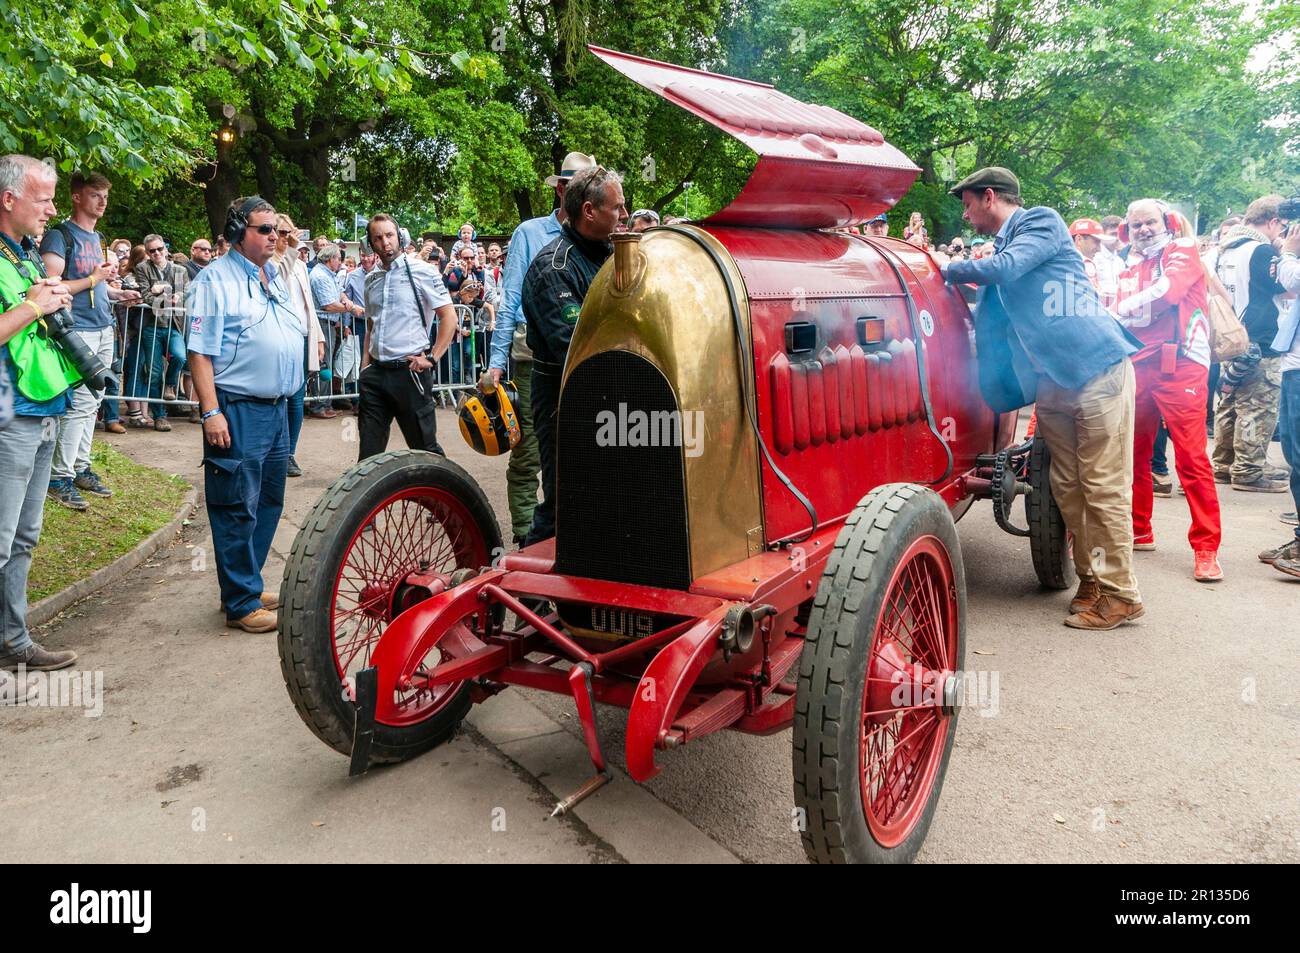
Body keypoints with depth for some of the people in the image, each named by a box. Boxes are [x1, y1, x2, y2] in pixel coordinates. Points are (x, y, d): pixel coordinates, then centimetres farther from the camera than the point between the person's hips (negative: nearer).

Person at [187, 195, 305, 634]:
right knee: (238, 510, -2)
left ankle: (248, 584, 28)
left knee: (268, 504, 15)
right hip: (238, 411, -8)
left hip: (278, 408, 8)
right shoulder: (215, 278, -7)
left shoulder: (276, 276, 16)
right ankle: (241, 604, 6)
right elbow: (200, 351, -13)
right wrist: (211, 412, -19)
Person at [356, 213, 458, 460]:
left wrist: (432, 358, -12)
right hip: (375, 373, 5)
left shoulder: (422, 271, -3)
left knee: (424, 448, 3)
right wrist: (365, 366, 13)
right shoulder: (371, 279, 14)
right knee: (369, 449, 7)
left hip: (409, 371, -5)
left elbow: (449, 316, -6)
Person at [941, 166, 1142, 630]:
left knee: (1103, 487, -6)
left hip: (1097, 368, -8)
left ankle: (1118, 594, 0)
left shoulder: (1041, 222, -1)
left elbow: (1004, 268, -18)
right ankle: (1092, 580, 19)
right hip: (1051, 384, 8)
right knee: (1068, 489, 8)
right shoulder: (1000, 249, 21)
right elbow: (987, 323, 24)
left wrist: (948, 269, -3)